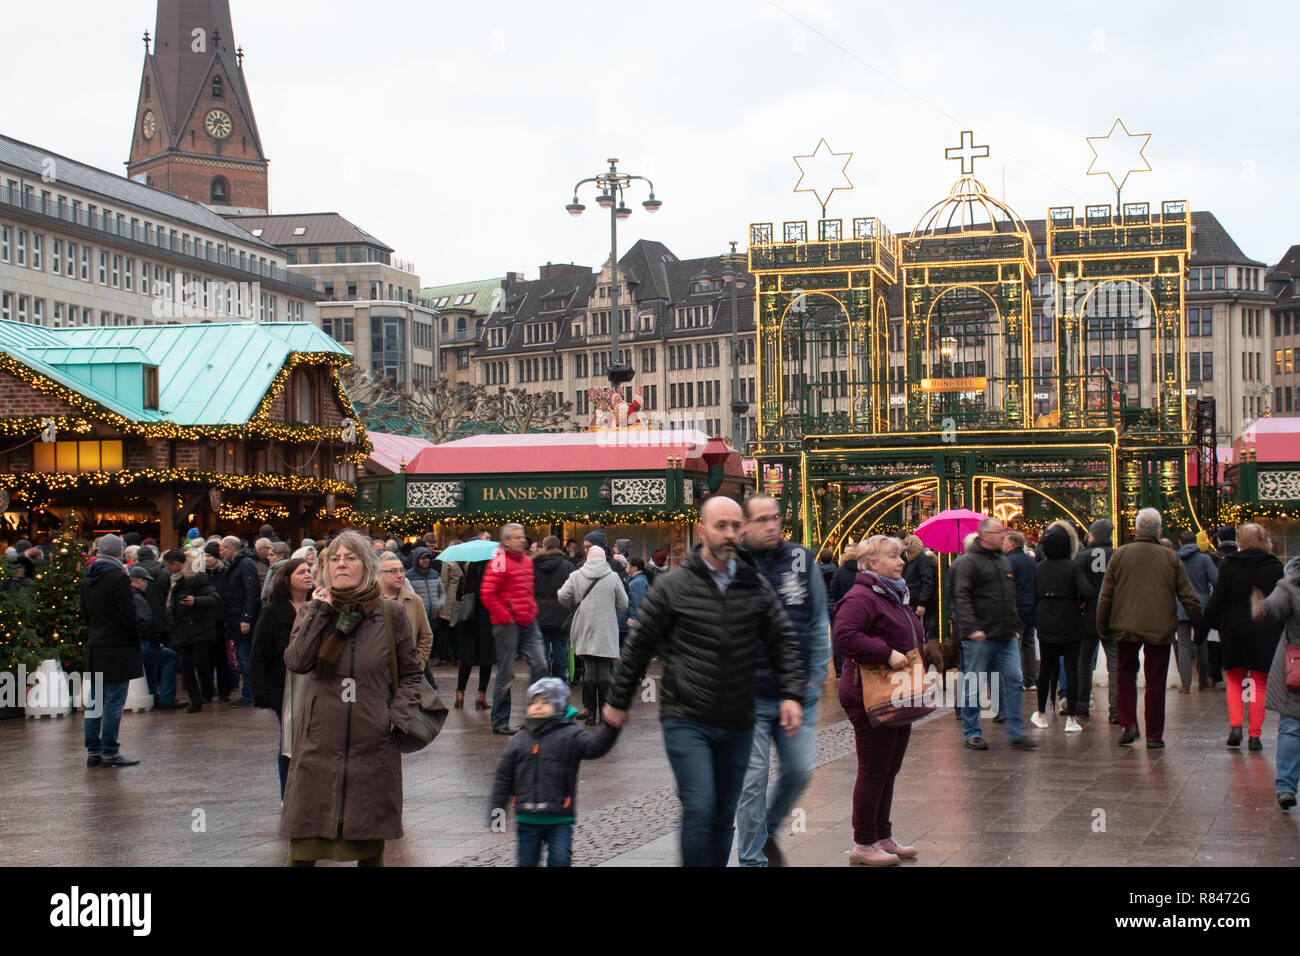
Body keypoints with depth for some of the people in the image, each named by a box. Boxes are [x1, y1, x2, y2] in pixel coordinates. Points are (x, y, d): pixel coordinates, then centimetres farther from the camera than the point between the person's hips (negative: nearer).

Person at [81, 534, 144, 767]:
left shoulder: (87, 577, 10)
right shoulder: (119, 577, -15)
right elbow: (129, 615, -17)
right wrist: (137, 637, -4)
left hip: (94, 646, 8)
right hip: (117, 647, -8)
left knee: (94, 701, 11)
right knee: (114, 700, -4)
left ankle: (93, 751, 14)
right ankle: (109, 752, -3)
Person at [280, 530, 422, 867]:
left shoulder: (391, 617, 3)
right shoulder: (312, 612, 5)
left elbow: (410, 675, 12)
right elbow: (296, 661, -14)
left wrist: (397, 718, -2)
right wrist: (319, 610, -10)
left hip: (373, 748, 0)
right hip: (318, 746, 0)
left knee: (370, 844, 7)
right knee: (302, 845, 1)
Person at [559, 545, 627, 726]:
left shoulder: (576, 576, 1)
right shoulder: (613, 577, -2)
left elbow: (563, 597, -5)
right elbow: (623, 604, 1)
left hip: (584, 630, 2)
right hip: (606, 632, -2)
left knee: (589, 670, 5)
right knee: (605, 672, 1)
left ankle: (590, 712, 5)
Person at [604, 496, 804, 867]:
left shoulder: (756, 586, 5)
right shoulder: (673, 587, -5)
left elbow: (784, 642, 10)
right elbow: (638, 645, 3)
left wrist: (791, 694, -4)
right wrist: (618, 701, 9)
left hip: (736, 725, 4)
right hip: (686, 721, -4)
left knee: (723, 818, 11)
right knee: (699, 810, -15)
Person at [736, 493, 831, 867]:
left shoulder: (802, 560, 4)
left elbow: (819, 624, 10)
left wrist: (816, 678, 5)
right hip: (750, 696, -3)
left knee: (800, 771, 7)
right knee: (752, 779, -1)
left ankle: (767, 831, 33)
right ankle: (753, 857, 12)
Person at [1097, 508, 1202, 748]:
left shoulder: (1120, 555, 0)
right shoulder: (1171, 557, 0)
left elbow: (1105, 595, 2)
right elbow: (1187, 596, 2)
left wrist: (1102, 626, 12)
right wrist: (1200, 624, 12)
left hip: (1126, 627, 0)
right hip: (1160, 628, 0)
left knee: (1126, 673, 17)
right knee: (1156, 681, 6)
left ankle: (1128, 724, 2)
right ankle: (1154, 735, 9)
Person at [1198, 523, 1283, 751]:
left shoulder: (1229, 565, -5)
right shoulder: (1275, 567, -3)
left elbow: (1216, 601, -4)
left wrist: (1202, 629, 2)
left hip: (1234, 630, 0)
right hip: (1265, 633, 0)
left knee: (1234, 678, 16)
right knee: (1259, 683, 7)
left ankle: (1235, 725, -1)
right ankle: (1254, 735, 3)